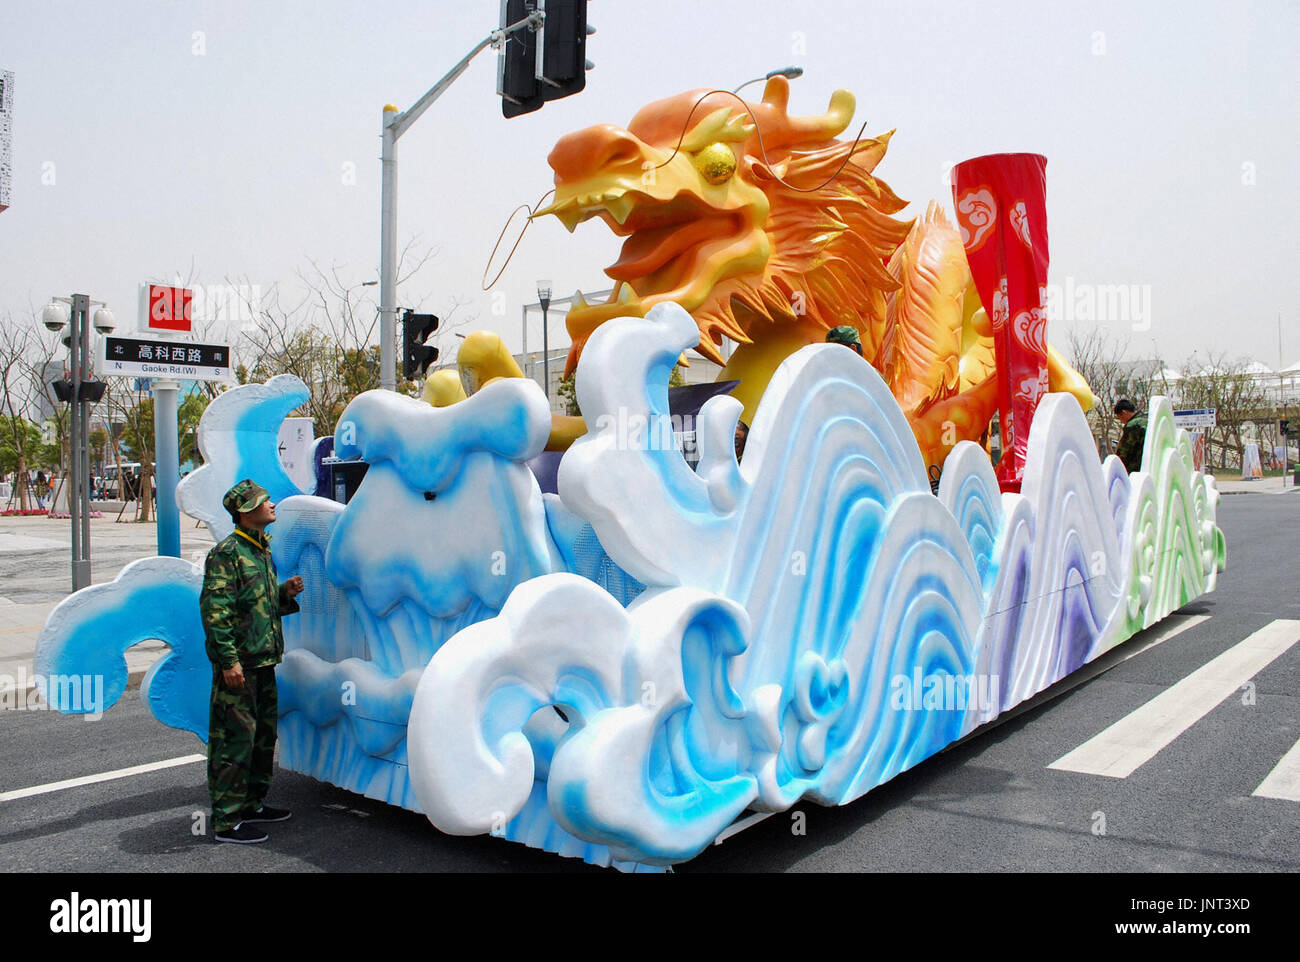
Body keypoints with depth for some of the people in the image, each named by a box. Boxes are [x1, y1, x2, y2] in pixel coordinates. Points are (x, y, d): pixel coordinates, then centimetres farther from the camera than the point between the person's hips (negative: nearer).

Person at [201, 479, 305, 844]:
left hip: (264, 662, 10)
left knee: (264, 734, 17)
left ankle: (252, 803, 30)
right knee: (234, 739, -4)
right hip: (238, 664, -10)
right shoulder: (227, 553, -12)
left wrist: (286, 593, 6)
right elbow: (214, 611, -17)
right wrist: (228, 660, -22)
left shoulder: (262, 551, 16)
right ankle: (227, 821, 4)